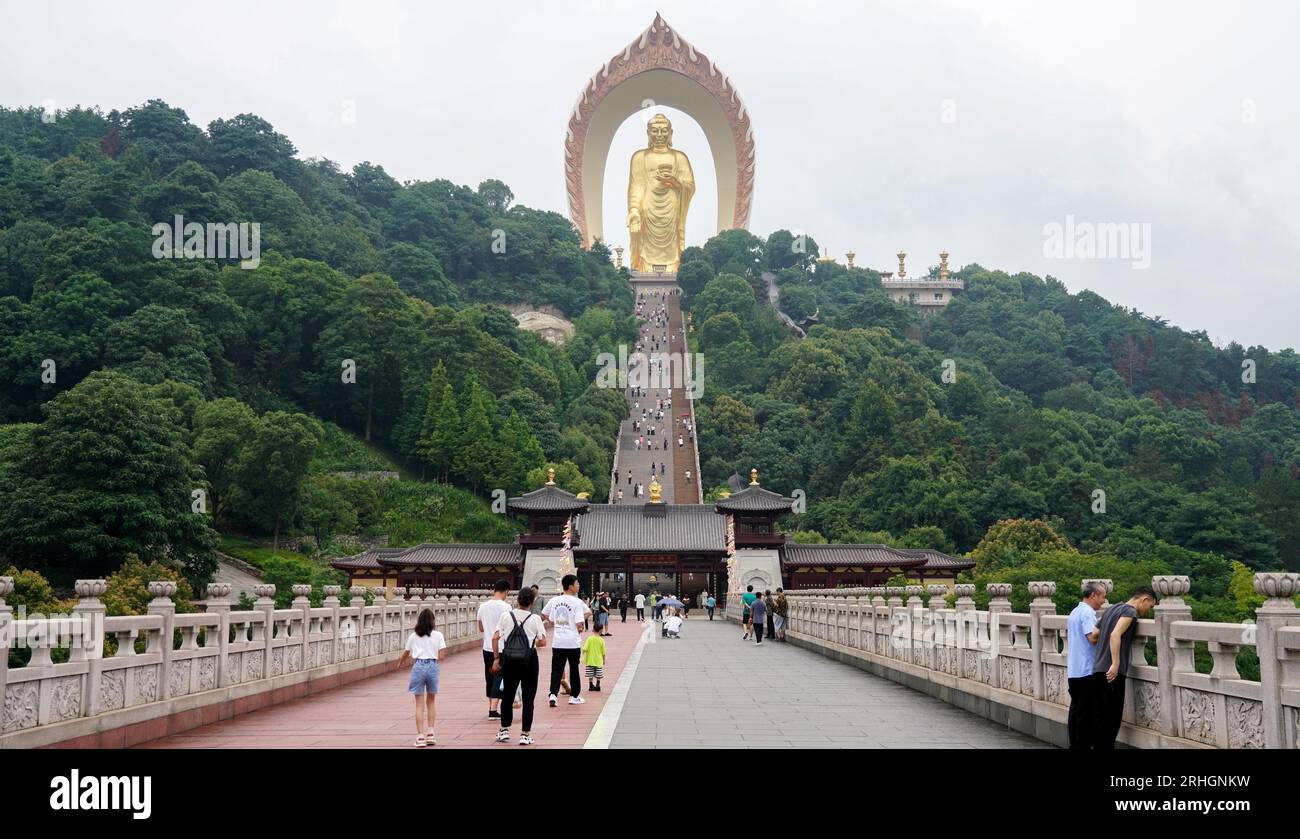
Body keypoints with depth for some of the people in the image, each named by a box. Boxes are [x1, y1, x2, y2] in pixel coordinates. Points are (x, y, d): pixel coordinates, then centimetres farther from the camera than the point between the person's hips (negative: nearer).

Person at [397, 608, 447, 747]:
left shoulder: (413, 636, 4)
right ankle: (430, 733, 13)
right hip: (433, 666, 0)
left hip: (418, 667, 0)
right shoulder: (438, 635, 1)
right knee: (430, 702, 18)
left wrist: (400, 663, 36)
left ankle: (420, 737, -1)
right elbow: (441, 656, -4)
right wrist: (444, 645, 16)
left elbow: (406, 653, 16)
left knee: (419, 704, 3)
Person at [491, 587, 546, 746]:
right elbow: (543, 642, -7)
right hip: (529, 660, -2)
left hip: (509, 659, 2)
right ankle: (525, 734, 7)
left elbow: (495, 638, -4)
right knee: (528, 697, 6)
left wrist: (496, 658, 4)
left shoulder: (506, 616, 0)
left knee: (507, 695, 17)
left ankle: (504, 730, 24)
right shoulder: (535, 619, -4)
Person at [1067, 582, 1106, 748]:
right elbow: (1092, 637, -25)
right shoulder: (1087, 612, -13)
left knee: (1076, 711, 11)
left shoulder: (1074, 612, 18)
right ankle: (1084, 745, -3)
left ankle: (1074, 745, 14)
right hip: (1087, 671, -9)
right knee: (1087, 714, -4)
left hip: (1073, 671, 9)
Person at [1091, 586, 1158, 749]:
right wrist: (1115, 664, -28)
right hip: (1112, 673, -8)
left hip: (1097, 669, 8)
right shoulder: (1130, 611, -7)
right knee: (1112, 719, -4)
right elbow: (1115, 635, -22)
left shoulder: (1112, 609, 20)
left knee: (1100, 718, 12)